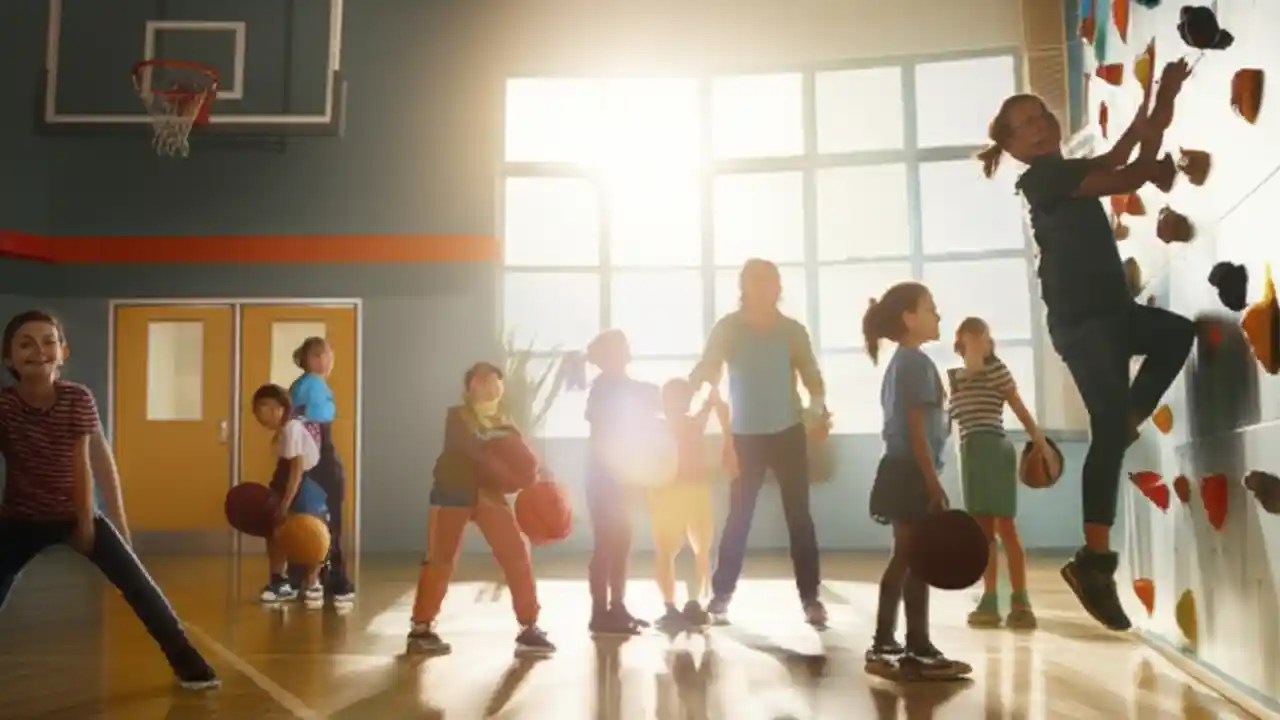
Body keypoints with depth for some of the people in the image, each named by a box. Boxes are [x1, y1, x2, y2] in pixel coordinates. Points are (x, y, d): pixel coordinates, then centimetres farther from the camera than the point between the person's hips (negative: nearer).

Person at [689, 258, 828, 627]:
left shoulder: (793, 330, 0)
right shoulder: (728, 328, -3)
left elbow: (811, 376, 0)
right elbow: (705, 371, -5)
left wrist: (818, 407, -19)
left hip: (788, 433, 1)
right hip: (746, 437, -1)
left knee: (799, 517, 2)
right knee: (738, 517, 5)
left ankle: (810, 597, 9)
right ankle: (721, 595, 16)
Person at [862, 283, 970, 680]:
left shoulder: (899, 363, 18)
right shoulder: (917, 363, -13)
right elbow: (916, 429, -19)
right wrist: (934, 483, -19)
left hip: (901, 472, 10)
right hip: (913, 473, -10)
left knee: (905, 560, 13)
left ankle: (884, 645, 18)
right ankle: (918, 650, 4)